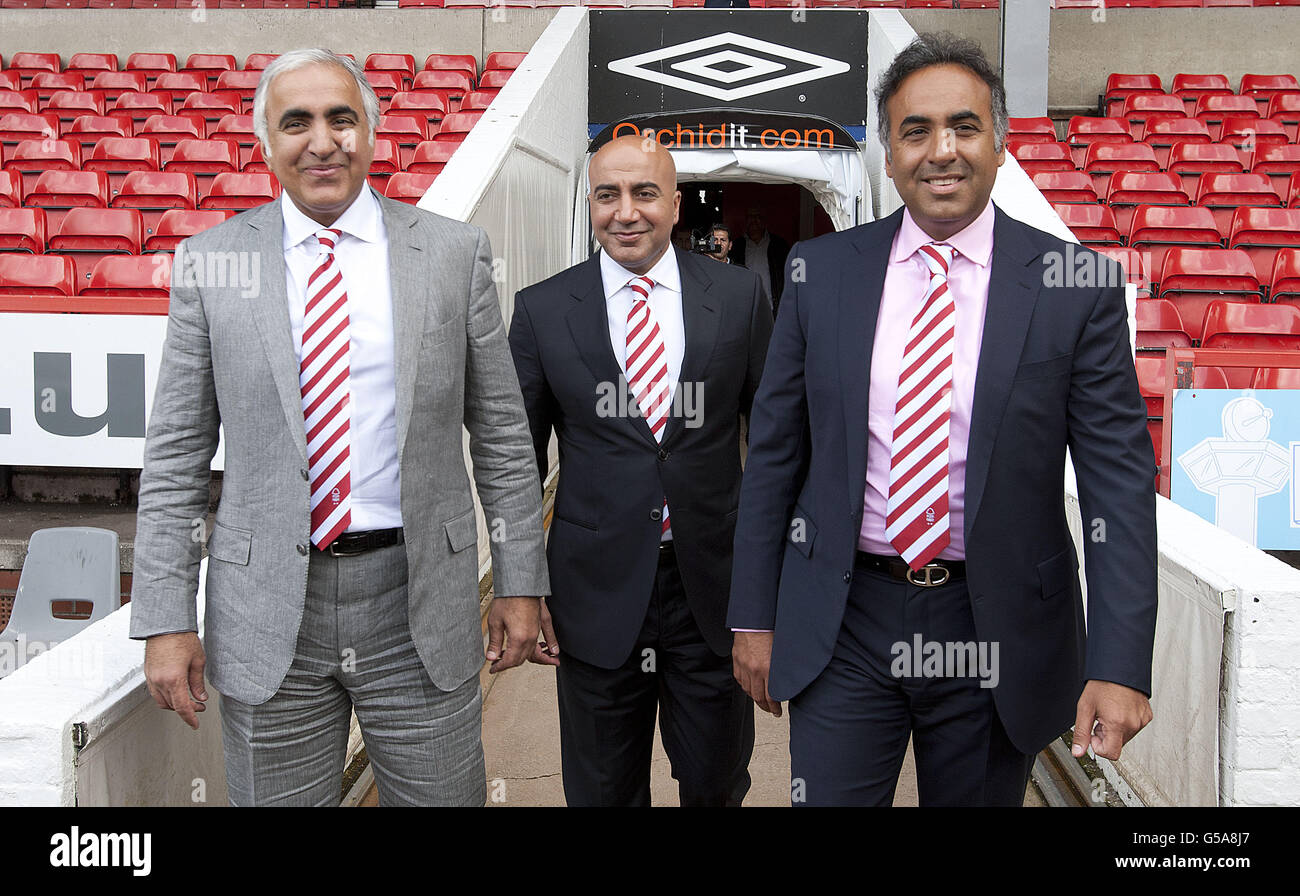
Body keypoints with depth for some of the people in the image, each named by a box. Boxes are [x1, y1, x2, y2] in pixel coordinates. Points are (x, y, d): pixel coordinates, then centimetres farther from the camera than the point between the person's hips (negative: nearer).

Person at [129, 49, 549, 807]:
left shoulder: (455, 252, 1)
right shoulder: (211, 262, 1)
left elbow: (501, 431, 5)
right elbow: (176, 456, 3)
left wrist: (521, 581, 4)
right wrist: (166, 619, -2)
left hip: (420, 601, 0)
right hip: (266, 613, 1)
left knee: (444, 795, 11)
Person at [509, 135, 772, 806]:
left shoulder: (738, 296, 0)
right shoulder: (541, 310, -1)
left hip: (716, 585, 1)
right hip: (598, 592, 0)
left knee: (717, 782, 16)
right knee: (602, 791, 15)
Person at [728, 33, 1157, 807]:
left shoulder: (1076, 286, -5)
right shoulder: (822, 273, 0)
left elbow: (1119, 480, -6)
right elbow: (774, 453, 4)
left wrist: (1120, 664, -13)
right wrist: (755, 616, 4)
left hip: (996, 630, 0)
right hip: (841, 626, 1)